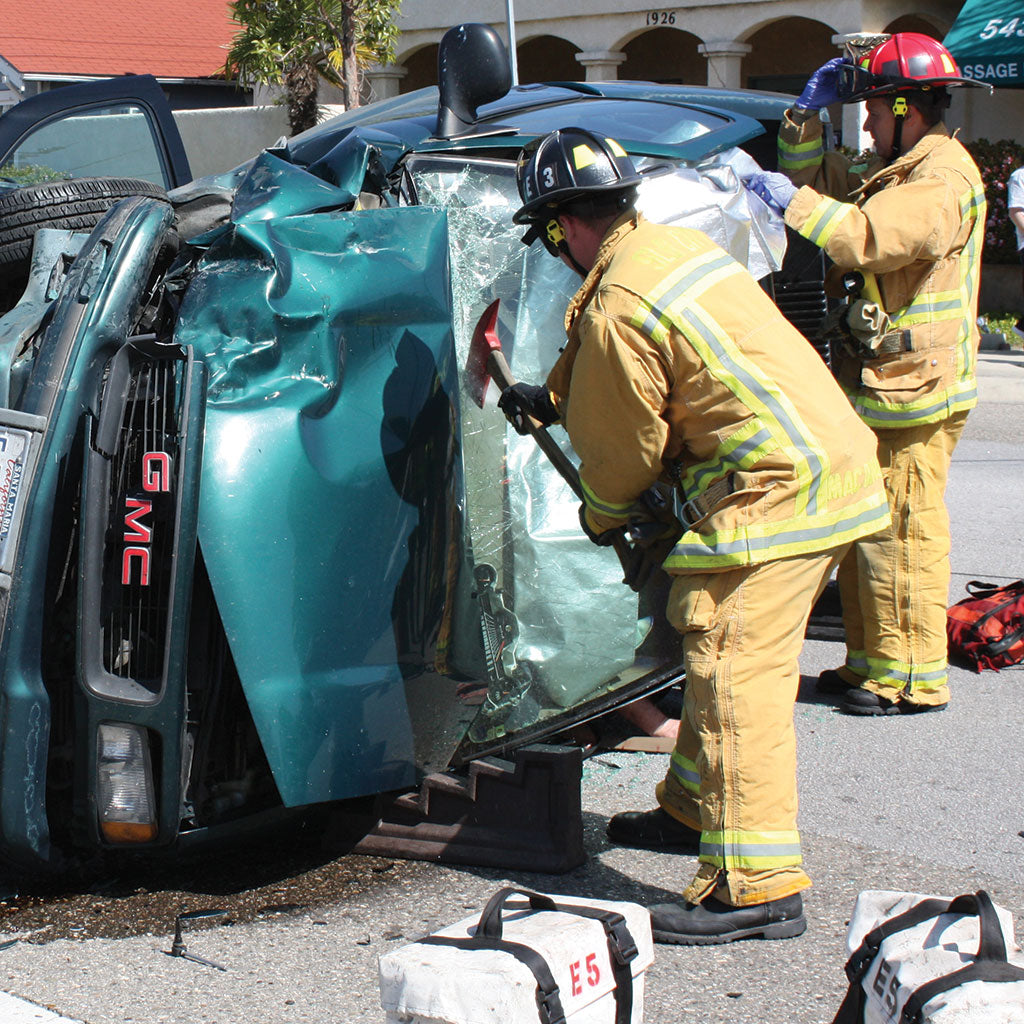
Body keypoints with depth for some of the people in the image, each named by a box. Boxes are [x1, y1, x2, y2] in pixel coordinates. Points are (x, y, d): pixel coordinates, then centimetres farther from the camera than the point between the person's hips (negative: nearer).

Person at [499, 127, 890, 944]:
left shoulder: (619, 306, -17)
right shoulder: (672, 247, 13)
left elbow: (623, 446, -4)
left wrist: (603, 516, 14)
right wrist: (550, 399, 39)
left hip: (774, 491, -10)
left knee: (737, 672, -11)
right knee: (722, 654, 21)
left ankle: (759, 884, -12)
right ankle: (693, 808, 36)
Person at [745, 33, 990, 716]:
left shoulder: (944, 179, -13)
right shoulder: (894, 174, 20)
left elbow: (867, 238, -27)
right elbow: (816, 180, 29)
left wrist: (795, 202, -20)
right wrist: (810, 114, 14)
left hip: (913, 390, -10)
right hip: (877, 384, 10)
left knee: (902, 533, -7)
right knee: (866, 528, 15)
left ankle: (913, 680, -1)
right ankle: (871, 662, 24)